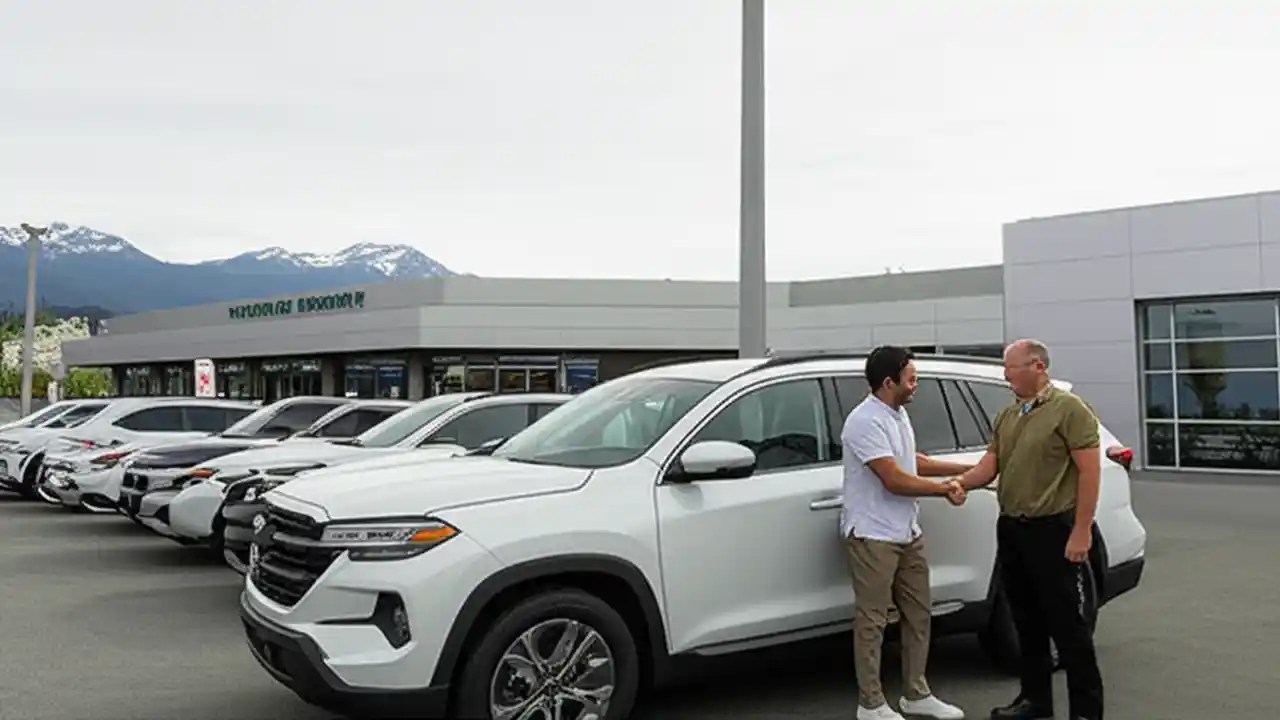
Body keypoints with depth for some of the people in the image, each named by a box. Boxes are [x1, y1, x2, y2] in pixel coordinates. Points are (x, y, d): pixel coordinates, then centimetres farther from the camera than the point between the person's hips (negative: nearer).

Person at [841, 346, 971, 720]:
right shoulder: (865, 421, -20)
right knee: (872, 620, -1)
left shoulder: (898, 414, 10)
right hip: (873, 536, -10)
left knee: (918, 615, 15)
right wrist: (945, 489, -11)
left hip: (908, 534, 10)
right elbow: (895, 480, -22)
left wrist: (966, 469, 20)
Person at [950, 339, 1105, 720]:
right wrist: (960, 482, -14)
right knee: (1026, 621, 15)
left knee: (1067, 624, 0)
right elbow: (988, 466, 7)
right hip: (1011, 529, 7)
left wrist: (1082, 531, -18)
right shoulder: (1006, 416, 13)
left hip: (1053, 531, -7)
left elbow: (1090, 471, -14)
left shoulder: (1069, 409, -9)